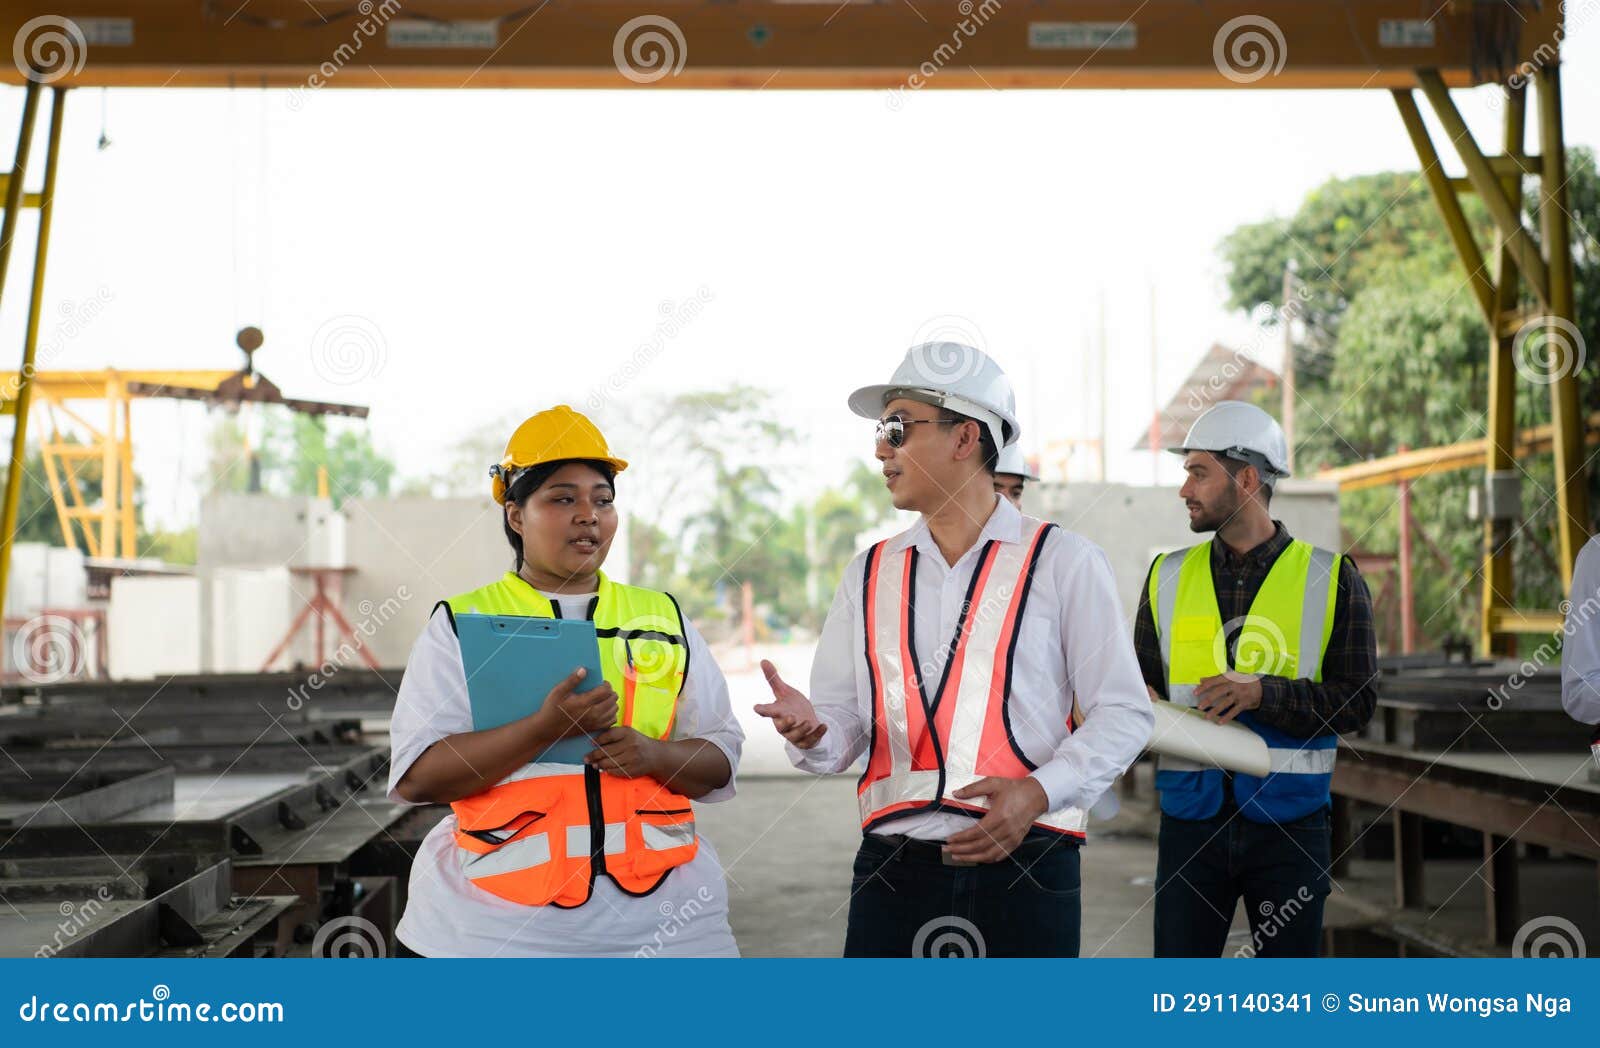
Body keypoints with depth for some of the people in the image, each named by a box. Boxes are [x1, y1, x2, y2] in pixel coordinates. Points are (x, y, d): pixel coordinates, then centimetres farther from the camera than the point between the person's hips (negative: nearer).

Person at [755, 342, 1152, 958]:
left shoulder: (1062, 561, 1)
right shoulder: (868, 575, 13)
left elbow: (1122, 712, -1)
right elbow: (841, 730, 9)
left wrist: (1039, 792, -15)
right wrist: (811, 731, -13)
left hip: (1025, 866, -3)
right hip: (892, 870, 3)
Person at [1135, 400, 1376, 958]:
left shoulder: (1331, 579, 0)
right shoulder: (1169, 576, 10)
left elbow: (1358, 700, -5)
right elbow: (1142, 680, 14)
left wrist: (1262, 692, -19)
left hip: (1290, 823, -2)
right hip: (1190, 818, 2)